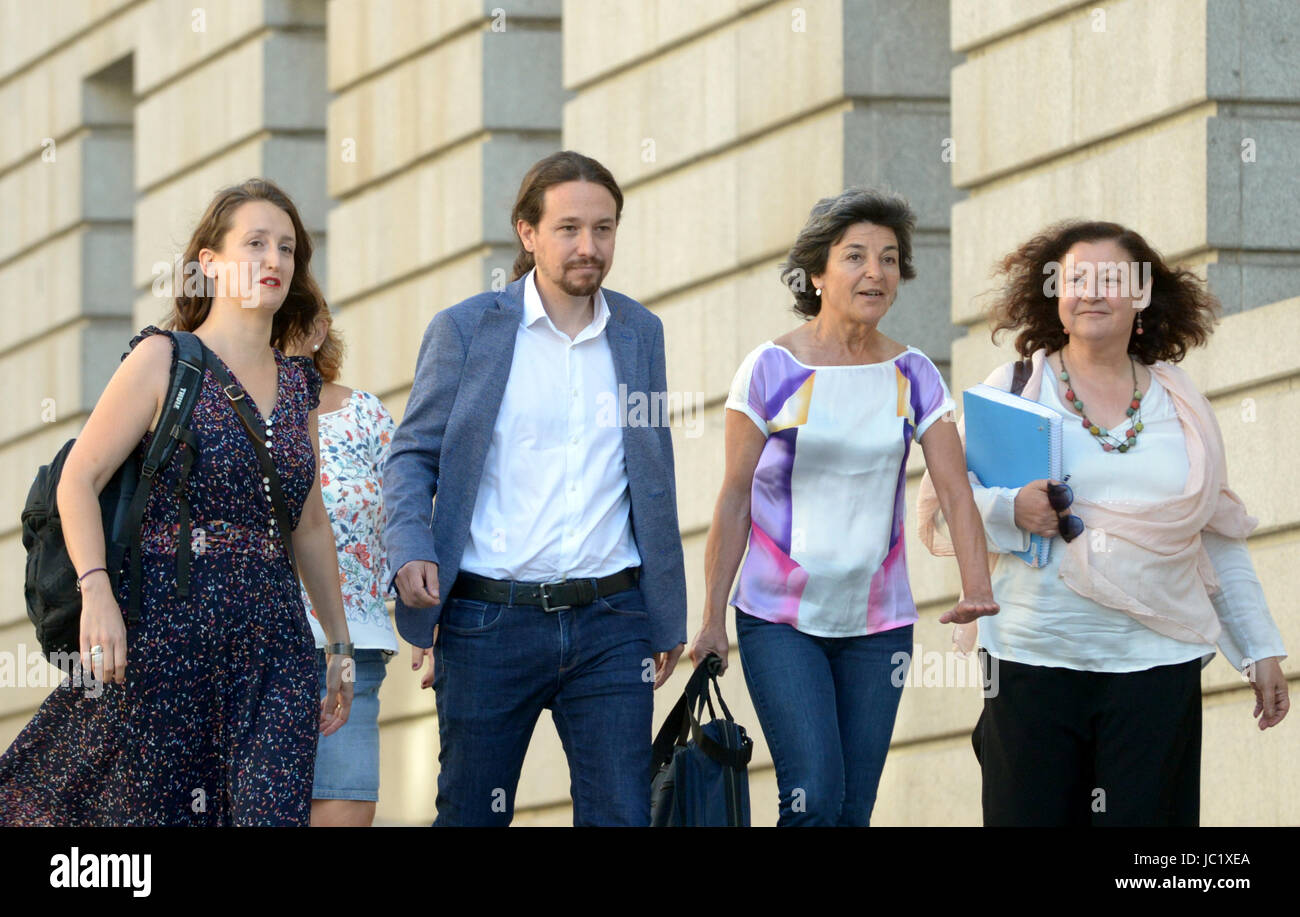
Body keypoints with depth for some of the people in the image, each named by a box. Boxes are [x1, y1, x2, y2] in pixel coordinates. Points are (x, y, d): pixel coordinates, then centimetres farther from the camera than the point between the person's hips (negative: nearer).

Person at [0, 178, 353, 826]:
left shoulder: (299, 387, 16)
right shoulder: (164, 359, 0)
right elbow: (78, 480, -7)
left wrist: (339, 644, 21)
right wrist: (96, 591, -22)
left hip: (275, 639, 4)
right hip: (169, 622, -4)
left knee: (275, 810, -10)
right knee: (152, 810, -3)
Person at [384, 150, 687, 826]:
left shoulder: (639, 333, 11)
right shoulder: (465, 330, 1)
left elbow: (654, 480, 16)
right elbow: (412, 455, 3)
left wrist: (668, 618, 15)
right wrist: (410, 551, -16)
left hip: (610, 622, 2)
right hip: (489, 621, -2)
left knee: (621, 815, -2)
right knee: (471, 816, 5)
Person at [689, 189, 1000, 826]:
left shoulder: (913, 378, 3)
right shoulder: (772, 371, -6)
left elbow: (955, 490, -5)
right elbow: (734, 501, -2)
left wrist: (976, 587, -22)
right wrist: (712, 618, -3)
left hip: (877, 623, 3)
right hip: (780, 619, -3)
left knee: (853, 811, 4)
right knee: (814, 799, -17)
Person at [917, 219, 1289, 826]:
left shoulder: (1183, 408, 12)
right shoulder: (1012, 390, 6)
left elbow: (1222, 542, 18)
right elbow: (939, 509, 4)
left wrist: (1260, 651, 15)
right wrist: (1009, 509, -15)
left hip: (1159, 665, 1)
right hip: (1032, 658, -1)